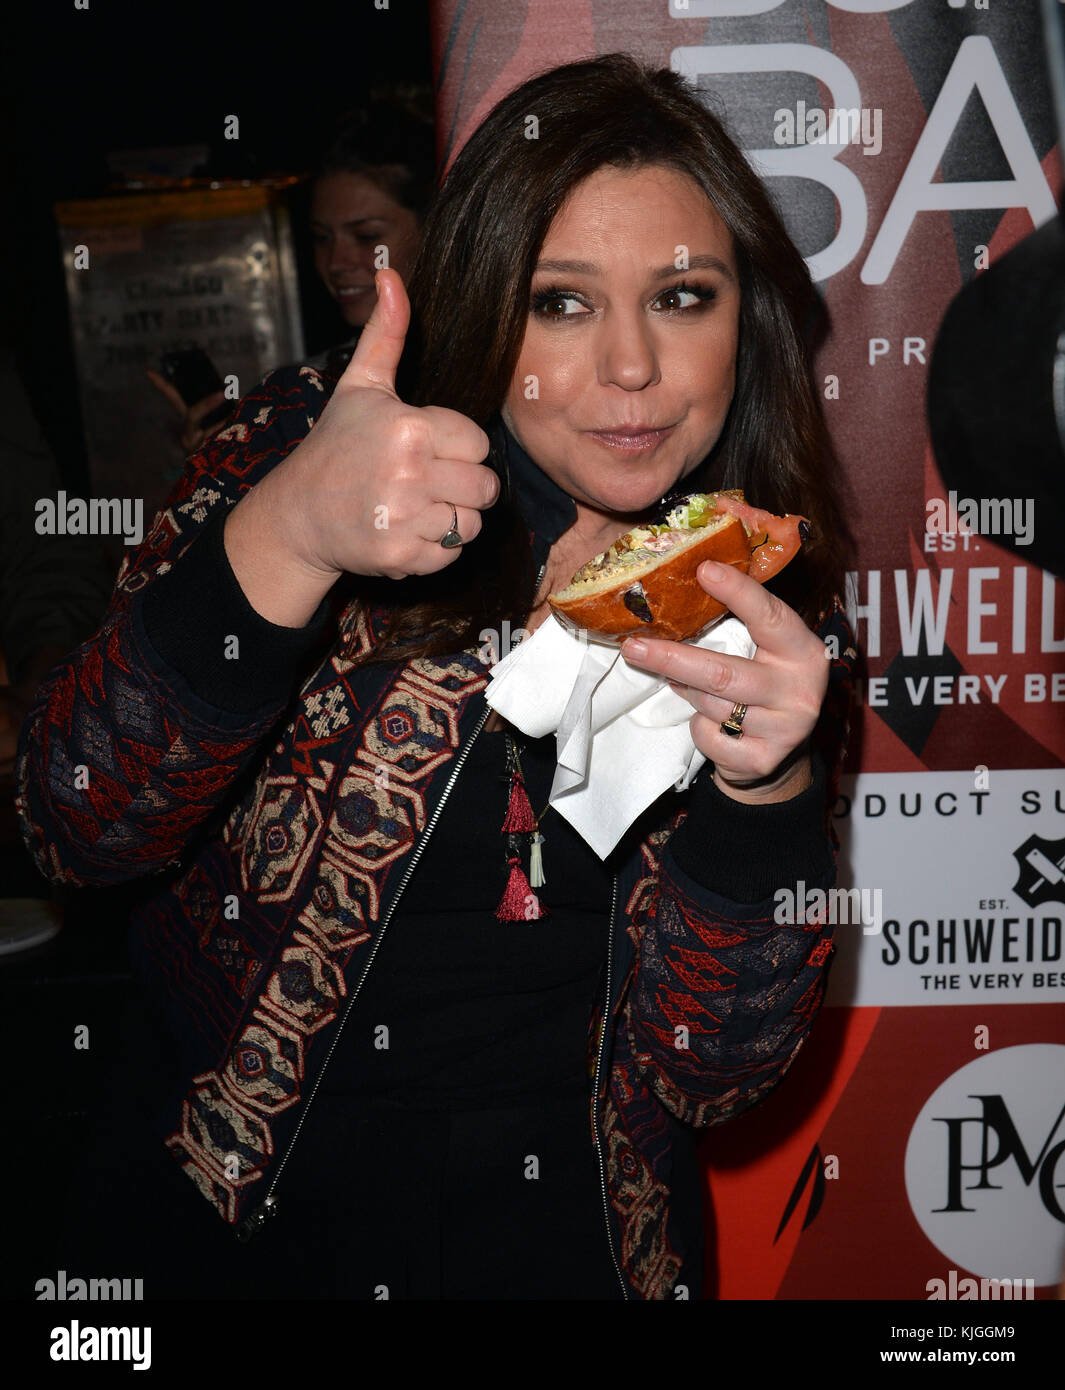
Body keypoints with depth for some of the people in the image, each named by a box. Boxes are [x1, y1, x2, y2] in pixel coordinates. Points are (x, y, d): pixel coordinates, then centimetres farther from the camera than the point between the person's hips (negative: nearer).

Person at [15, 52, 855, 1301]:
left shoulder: (771, 622, -7)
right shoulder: (303, 444, -11)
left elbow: (704, 1071, -9)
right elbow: (77, 826, -18)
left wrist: (764, 786, -25)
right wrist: (283, 539, -32)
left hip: (557, 1243, 1)